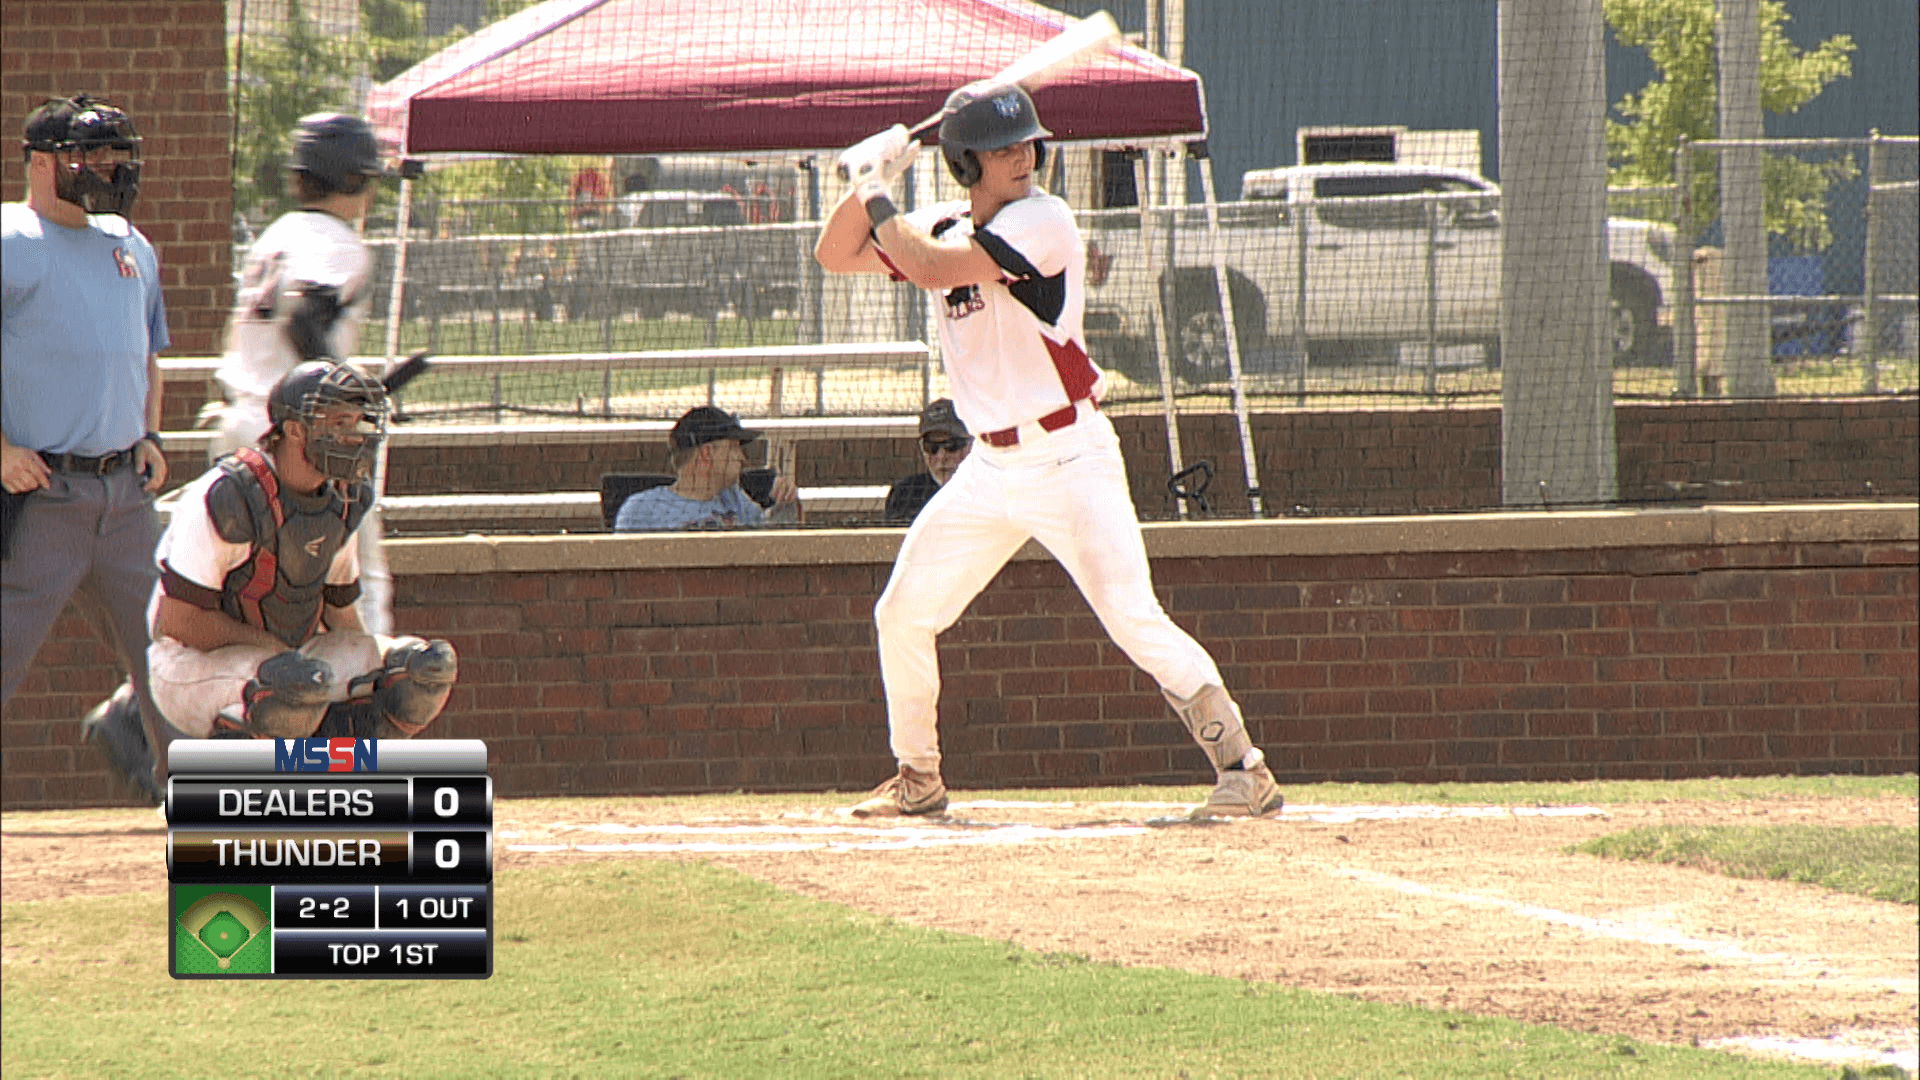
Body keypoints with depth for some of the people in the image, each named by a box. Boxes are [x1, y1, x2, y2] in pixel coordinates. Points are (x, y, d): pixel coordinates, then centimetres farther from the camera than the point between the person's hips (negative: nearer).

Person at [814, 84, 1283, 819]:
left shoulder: (1041, 221, -14)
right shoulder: (946, 230, 8)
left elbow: (931, 268, -24)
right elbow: (835, 257, 13)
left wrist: (878, 204, -9)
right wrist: (868, 184, -1)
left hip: (1070, 462, -7)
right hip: (991, 469, 7)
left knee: (1134, 618, -18)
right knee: (902, 615, 9)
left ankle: (1244, 766, -14)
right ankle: (918, 779, 26)